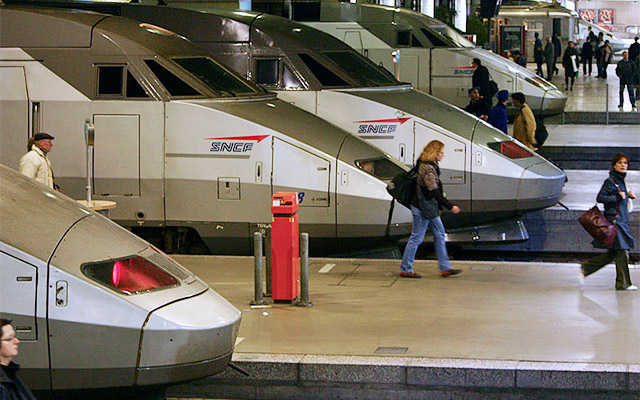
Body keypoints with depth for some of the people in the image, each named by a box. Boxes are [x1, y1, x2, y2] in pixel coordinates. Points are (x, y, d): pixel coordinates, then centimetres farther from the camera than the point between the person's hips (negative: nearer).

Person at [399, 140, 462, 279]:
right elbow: (433, 191, -26)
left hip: (429, 208, 11)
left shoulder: (430, 165, 10)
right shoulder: (428, 168, -22)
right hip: (422, 208, -11)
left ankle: (445, 268, 16)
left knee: (439, 234, 12)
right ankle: (405, 269, 7)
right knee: (416, 238, -2)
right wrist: (450, 206, -25)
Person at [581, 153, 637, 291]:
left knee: (611, 254, 10)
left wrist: (628, 195, 9)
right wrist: (618, 197, -19)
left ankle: (586, 268, 19)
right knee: (621, 251, -7)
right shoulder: (610, 181, -11)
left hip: (621, 221, 10)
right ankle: (623, 283, -1)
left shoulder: (621, 180, 16)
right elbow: (600, 198, -17)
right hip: (614, 220, -10)